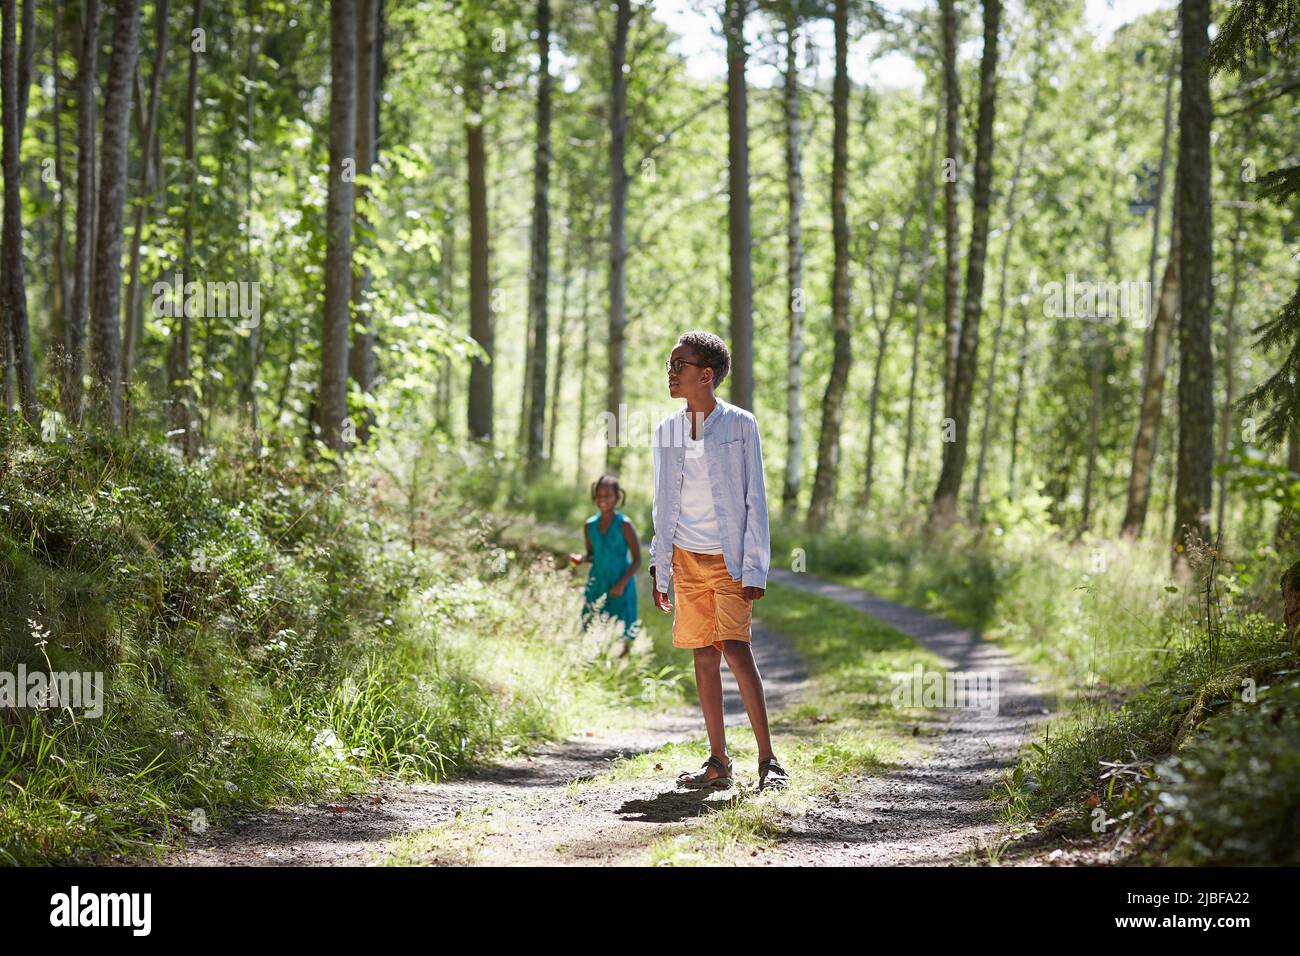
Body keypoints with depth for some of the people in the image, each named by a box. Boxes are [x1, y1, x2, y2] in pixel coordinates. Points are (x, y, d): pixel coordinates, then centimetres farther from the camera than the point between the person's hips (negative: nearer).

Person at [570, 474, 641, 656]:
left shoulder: (624, 525, -11)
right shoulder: (589, 525, 3)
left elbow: (637, 559, -8)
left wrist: (622, 583, -18)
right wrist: (581, 558, -7)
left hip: (620, 587, -4)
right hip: (597, 585, 4)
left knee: (620, 636, -3)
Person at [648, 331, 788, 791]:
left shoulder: (740, 425, -5)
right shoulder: (667, 430, 9)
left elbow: (755, 501, -5)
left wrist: (755, 568, -11)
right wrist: (659, 568, 10)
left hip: (730, 559, -5)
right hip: (687, 559, 5)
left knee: (735, 648, -16)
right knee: (704, 655, 4)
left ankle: (768, 760, -11)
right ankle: (718, 762, 9)